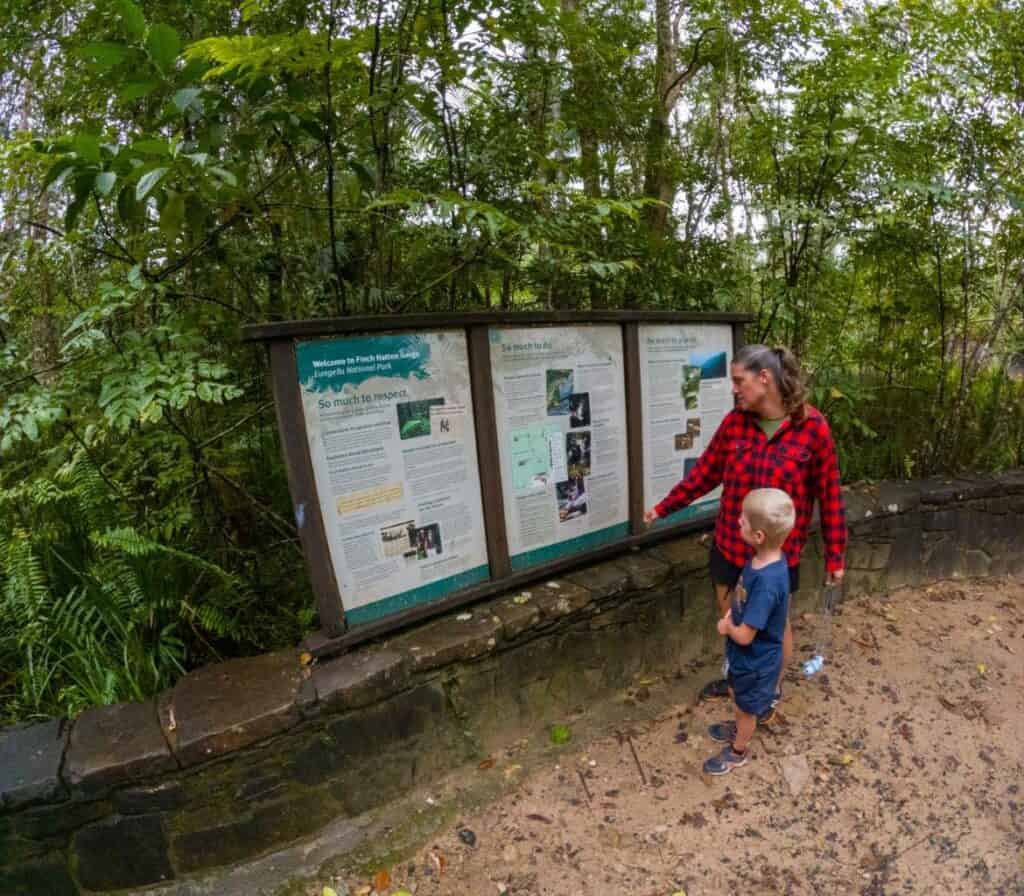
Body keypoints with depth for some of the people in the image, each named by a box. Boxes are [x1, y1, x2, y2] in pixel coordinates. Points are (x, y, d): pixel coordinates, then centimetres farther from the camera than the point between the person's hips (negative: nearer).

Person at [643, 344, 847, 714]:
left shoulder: (812, 427, -17)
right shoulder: (734, 421, -8)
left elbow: (828, 494, -9)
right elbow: (705, 472, 3)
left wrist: (834, 554, -4)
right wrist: (664, 507, 7)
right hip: (729, 546, 4)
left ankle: (773, 689, 46)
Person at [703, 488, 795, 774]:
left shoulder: (767, 583, -40)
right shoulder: (763, 558, -13)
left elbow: (745, 635, -32)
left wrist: (726, 627, -13)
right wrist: (732, 614, -7)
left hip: (756, 661, -7)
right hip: (746, 655, 7)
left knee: (747, 707, 21)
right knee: (740, 699, 32)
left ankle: (737, 752, 46)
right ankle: (739, 728, 59)